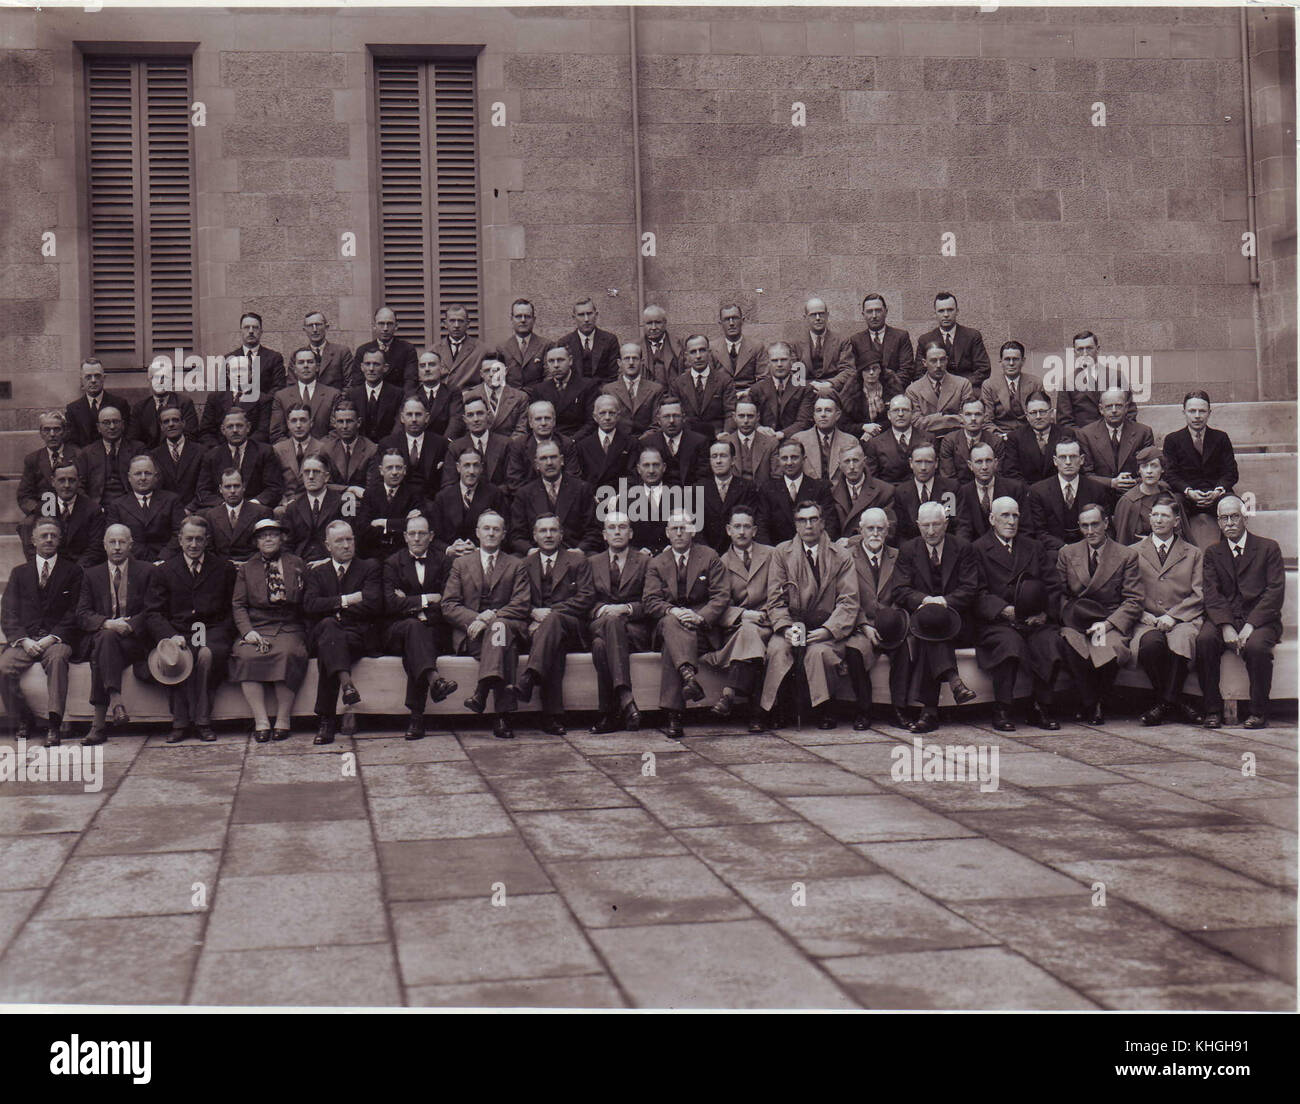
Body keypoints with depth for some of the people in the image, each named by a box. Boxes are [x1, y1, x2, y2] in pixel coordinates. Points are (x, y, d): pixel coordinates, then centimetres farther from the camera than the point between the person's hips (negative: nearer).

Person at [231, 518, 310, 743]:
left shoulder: (297, 565, 16)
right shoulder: (246, 569, 17)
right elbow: (238, 605, 8)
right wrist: (247, 631, -7)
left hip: (289, 628, -1)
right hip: (256, 628, 1)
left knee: (287, 654, -33)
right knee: (247, 656, -30)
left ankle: (283, 720, -26)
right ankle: (261, 722, -27)